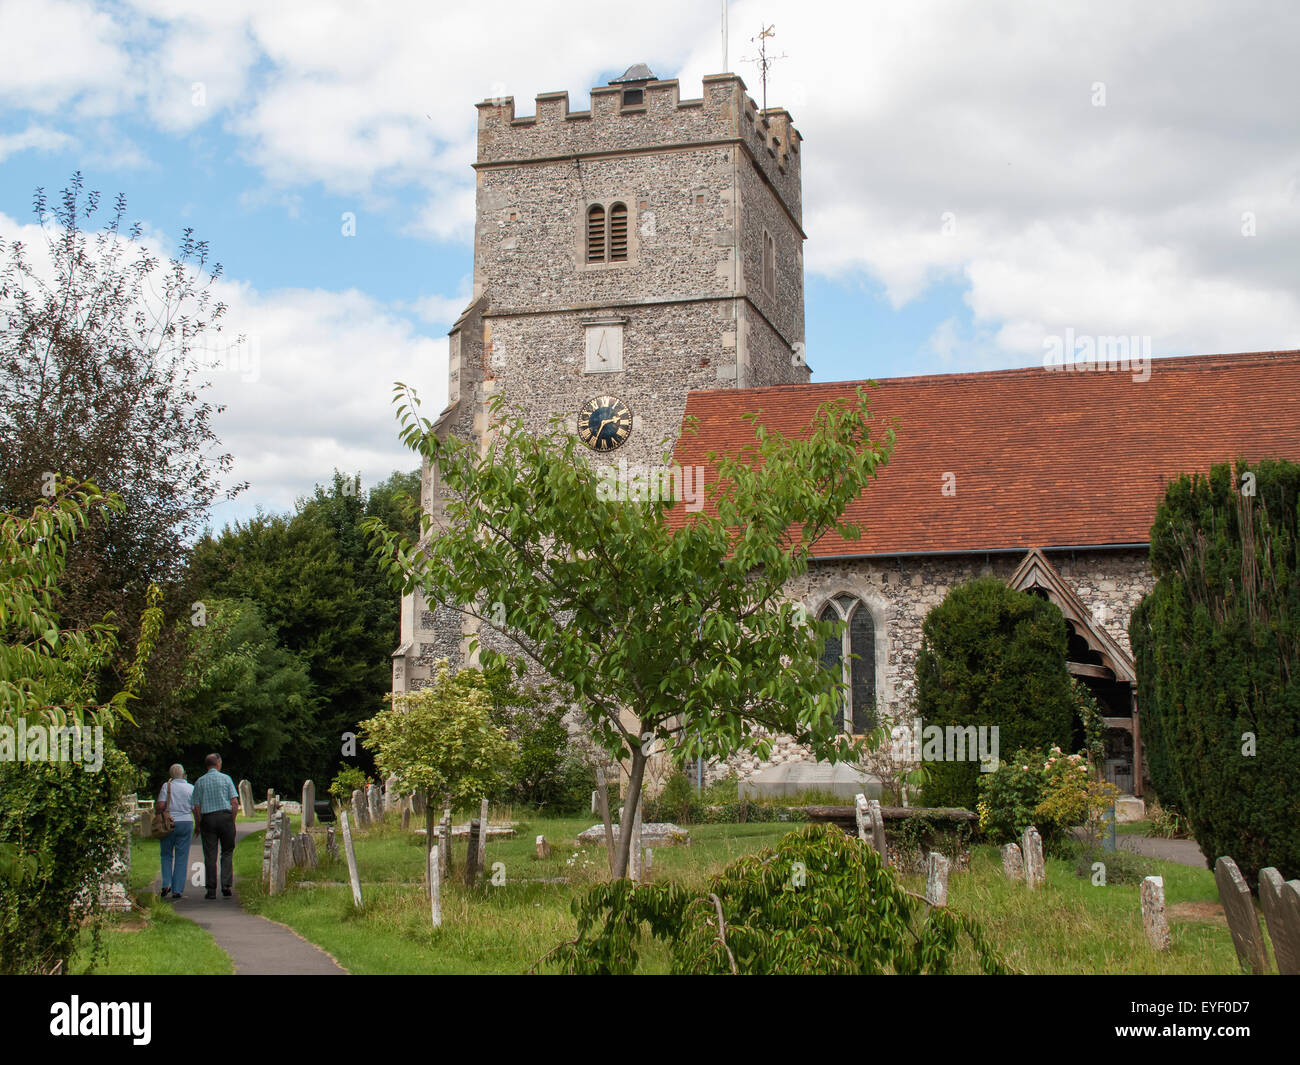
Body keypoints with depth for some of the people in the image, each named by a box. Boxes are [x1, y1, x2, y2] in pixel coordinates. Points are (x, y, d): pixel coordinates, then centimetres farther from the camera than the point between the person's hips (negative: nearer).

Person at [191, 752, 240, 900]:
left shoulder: (200, 781, 5)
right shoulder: (226, 778, 3)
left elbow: (197, 807, 3)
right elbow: (235, 803, -3)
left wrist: (198, 825, 12)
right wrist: (232, 820, 7)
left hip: (208, 818, 1)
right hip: (225, 816, -1)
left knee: (210, 856, 3)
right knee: (227, 853, 7)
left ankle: (211, 890, 2)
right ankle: (226, 885, -4)